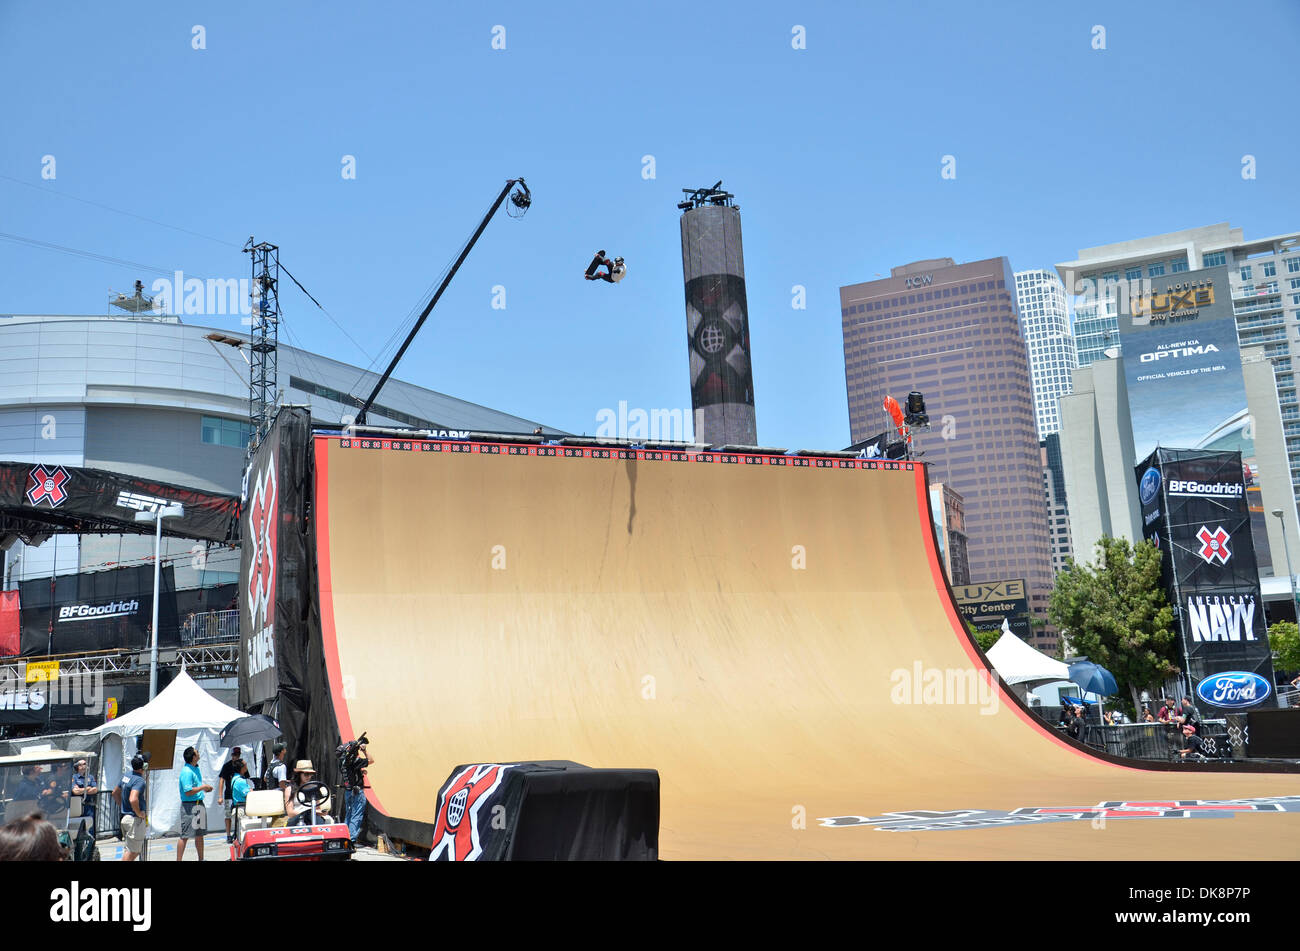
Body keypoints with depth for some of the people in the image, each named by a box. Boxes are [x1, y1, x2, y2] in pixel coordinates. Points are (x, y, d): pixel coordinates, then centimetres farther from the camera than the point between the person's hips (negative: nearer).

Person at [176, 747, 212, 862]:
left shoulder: (196, 768, 12)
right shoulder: (186, 771, -19)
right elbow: (188, 792, -24)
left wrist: (205, 787, 9)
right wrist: (202, 787, -16)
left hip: (199, 804, 9)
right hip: (189, 806, -9)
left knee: (200, 834, 15)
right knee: (185, 835, -6)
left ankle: (201, 859, 24)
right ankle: (178, 859, -1)